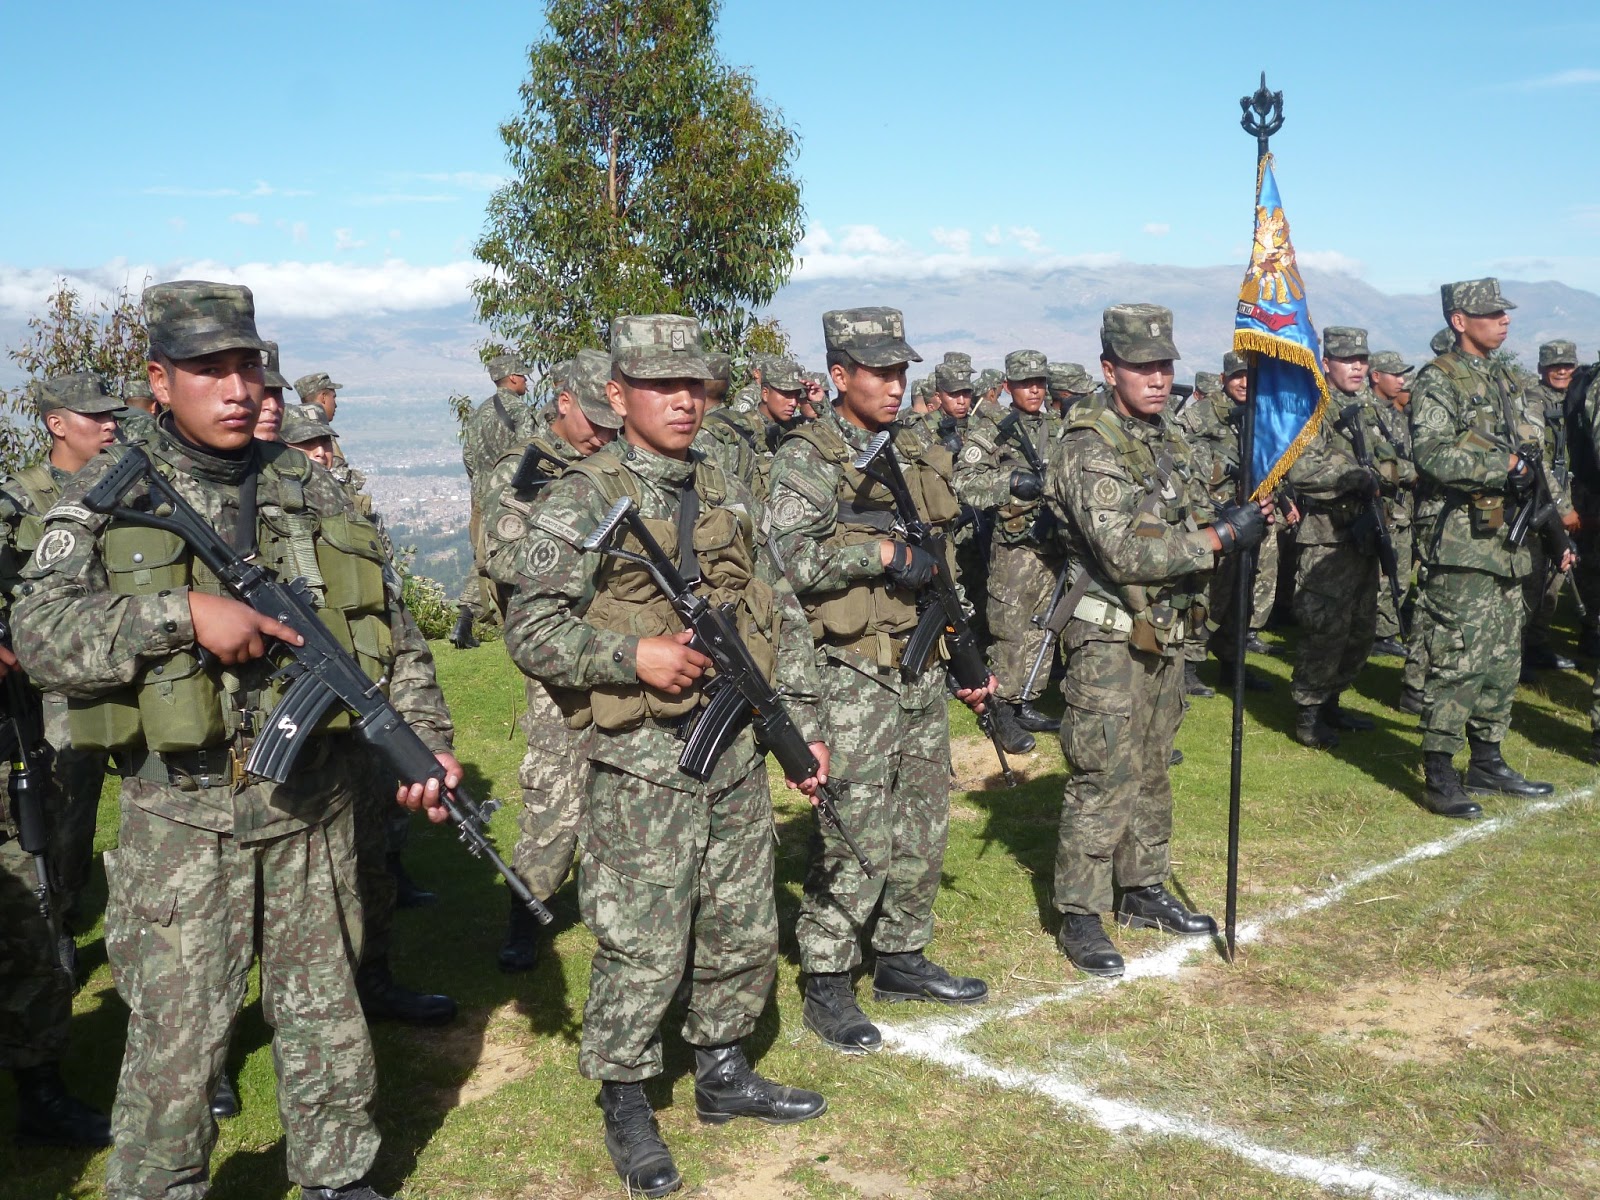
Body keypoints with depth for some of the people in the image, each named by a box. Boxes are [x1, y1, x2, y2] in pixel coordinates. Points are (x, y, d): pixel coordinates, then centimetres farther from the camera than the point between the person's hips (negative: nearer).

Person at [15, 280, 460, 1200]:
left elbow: (394, 635, 10)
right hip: (183, 820, -3)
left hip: (315, 811, 3)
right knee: (174, 1045, 4)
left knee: (327, 1020, 15)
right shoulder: (106, 496, -2)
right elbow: (41, 634, -12)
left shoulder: (315, 492, 7)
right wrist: (182, 614, -22)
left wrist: (429, 739, -1)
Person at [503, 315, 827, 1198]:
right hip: (643, 761, -6)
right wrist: (635, 656, -22)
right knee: (642, 950, 1)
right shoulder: (582, 500, -7)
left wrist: (803, 726, 11)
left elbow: (780, 618, 15)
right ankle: (626, 1109, 20)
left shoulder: (727, 495, 11)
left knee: (744, 931, 15)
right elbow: (529, 630, -12)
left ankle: (723, 1074, 35)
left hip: (738, 752, 6)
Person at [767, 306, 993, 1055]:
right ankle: (826, 986, 8)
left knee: (923, 823, 14)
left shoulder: (920, 456, 13)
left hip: (922, 667, 7)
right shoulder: (806, 458, -8)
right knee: (855, 835, -5)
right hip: (853, 676, -7)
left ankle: (902, 958, 29)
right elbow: (791, 558, -22)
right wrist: (884, 551, -19)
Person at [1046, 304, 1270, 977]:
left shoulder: (1167, 441, 11)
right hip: (1110, 642, -8)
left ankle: (1143, 890, 32)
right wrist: (1221, 537, -22)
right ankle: (1079, 917, 8)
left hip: (1165, 637, 8)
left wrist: (1232, 518, -7)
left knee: (1150, 773, 18)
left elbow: (1190, 526, 15)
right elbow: (1124, 552, -26)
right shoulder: (1088, 449, -17)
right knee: (1102, 783, -2)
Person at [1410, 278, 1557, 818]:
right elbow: (1434, 456, -21)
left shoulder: (1507, 382, 18)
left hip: (1507, 541, 8)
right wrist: (1506, 465, -17)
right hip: (1461, 544, -8)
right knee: (1457, 661, -9)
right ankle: (1438, 779, -3)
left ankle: (1487, 763, 23)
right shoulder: (1437, 382, -7)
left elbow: (1538, 454, 22)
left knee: (1502, 661, 12)